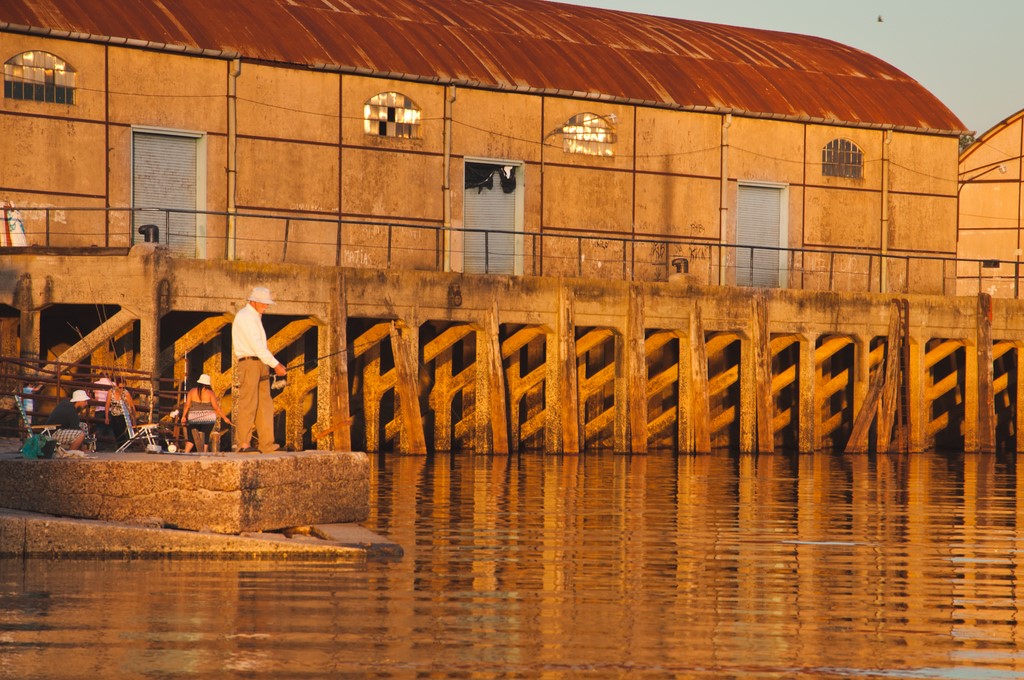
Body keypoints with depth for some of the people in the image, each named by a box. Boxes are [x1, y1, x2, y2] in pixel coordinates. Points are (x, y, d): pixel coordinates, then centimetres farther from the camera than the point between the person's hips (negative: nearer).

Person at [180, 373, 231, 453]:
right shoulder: (210, 393, -6)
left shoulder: (192, 391, 0)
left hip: (194, 418, 2)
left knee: (191, 437, 9)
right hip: (207, 419, -2)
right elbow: (216, 407, -8)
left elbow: (187, 405, 0)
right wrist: (224, 418, -2)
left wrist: (183, 416, 9)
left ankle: (185, 453, -3)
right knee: (205, 438, 4)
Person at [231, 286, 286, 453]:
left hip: (260, 364, 10)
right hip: (248, 362, -10)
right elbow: (256, 345, -17)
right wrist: (275, 365, -17)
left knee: (265, 404, 5)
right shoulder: (244, 316, -11)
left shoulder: (255, 317, 21)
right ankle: (243, 444, -13)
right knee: (248, 403, -12)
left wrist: (274, 363, 11)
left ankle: (267, 444, 4)